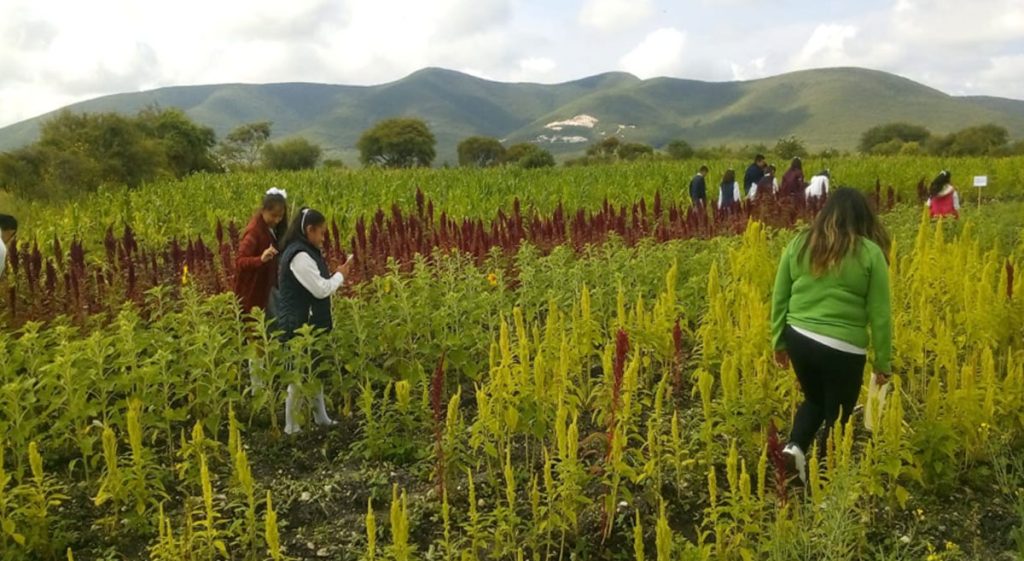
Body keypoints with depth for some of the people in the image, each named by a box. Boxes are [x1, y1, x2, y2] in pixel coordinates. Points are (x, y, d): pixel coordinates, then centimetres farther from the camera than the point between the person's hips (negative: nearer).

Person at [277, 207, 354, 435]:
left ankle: (321, 418, 30)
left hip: (310, 324, 10)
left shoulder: (306, 252, 11)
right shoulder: (299, 256, -21)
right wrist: (340, 275, -9)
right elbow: (321, 290, -23)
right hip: (298, 326, -10)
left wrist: (336, 275, 4)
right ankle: (291, 426, 11)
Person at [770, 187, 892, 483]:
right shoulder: (870, 253, -6)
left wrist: (778, 341, 19)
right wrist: (883, 362, 7)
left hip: (800, 339, 4)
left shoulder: (798, 244, 3)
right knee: (837, 417, 14)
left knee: (814, 400, 27)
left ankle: (795, 446, 6)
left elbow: (779, 299, 8)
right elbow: (879, 314, -3)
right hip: (843, 349, -4)